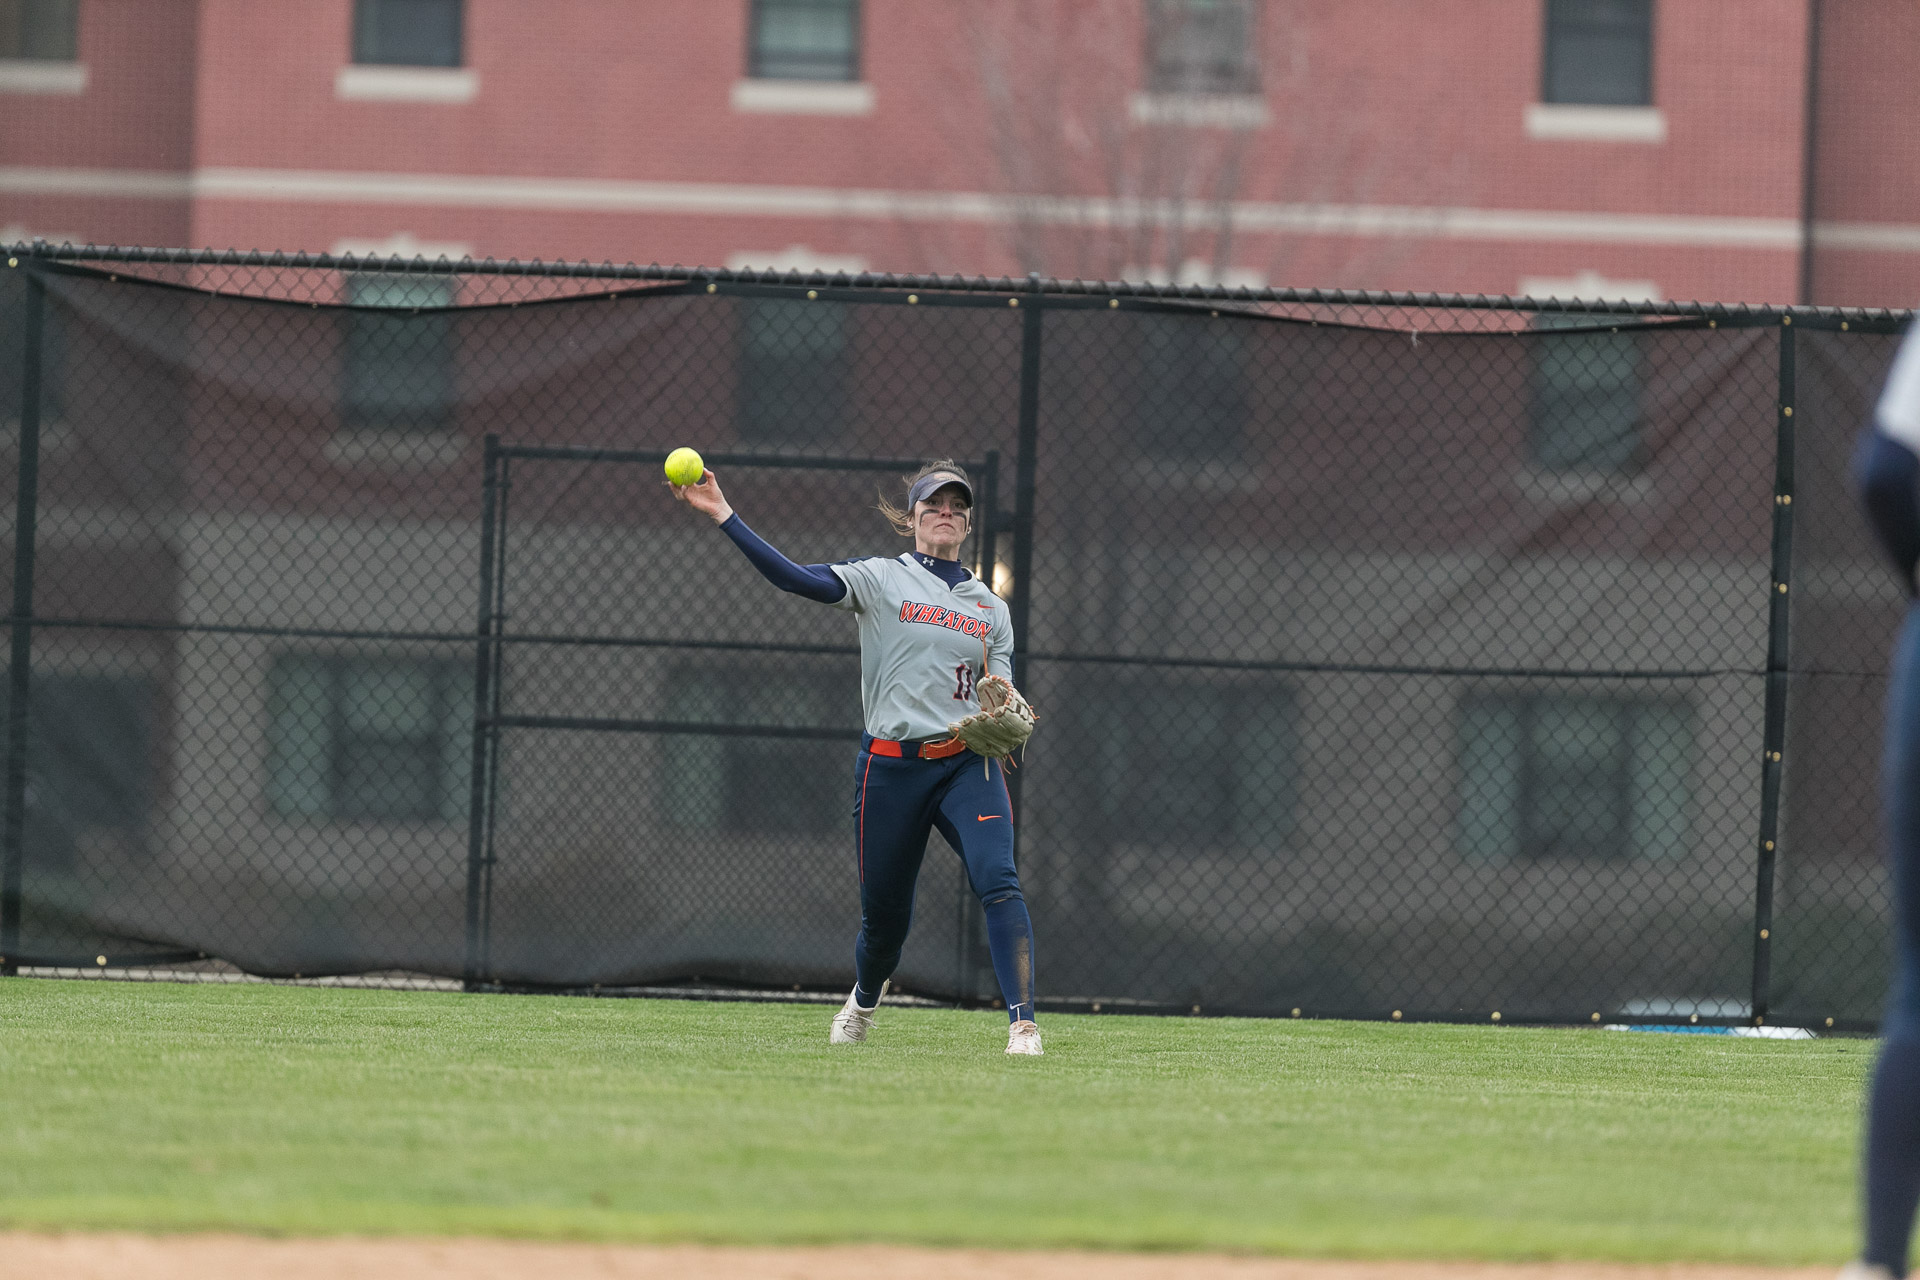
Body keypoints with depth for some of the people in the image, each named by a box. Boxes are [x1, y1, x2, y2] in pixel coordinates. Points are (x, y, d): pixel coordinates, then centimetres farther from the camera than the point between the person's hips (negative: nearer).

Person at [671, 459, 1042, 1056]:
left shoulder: (990, 607, 14)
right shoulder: (881, 579, 3)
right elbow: (795, 578, -11)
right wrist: (723, 515, -20)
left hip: (967, 765, 1)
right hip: (892, 767, -1)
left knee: (998, 879, -23)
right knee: (884, 912, 8)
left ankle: (1022, 1023, -26)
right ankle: (864, 1001, 41)